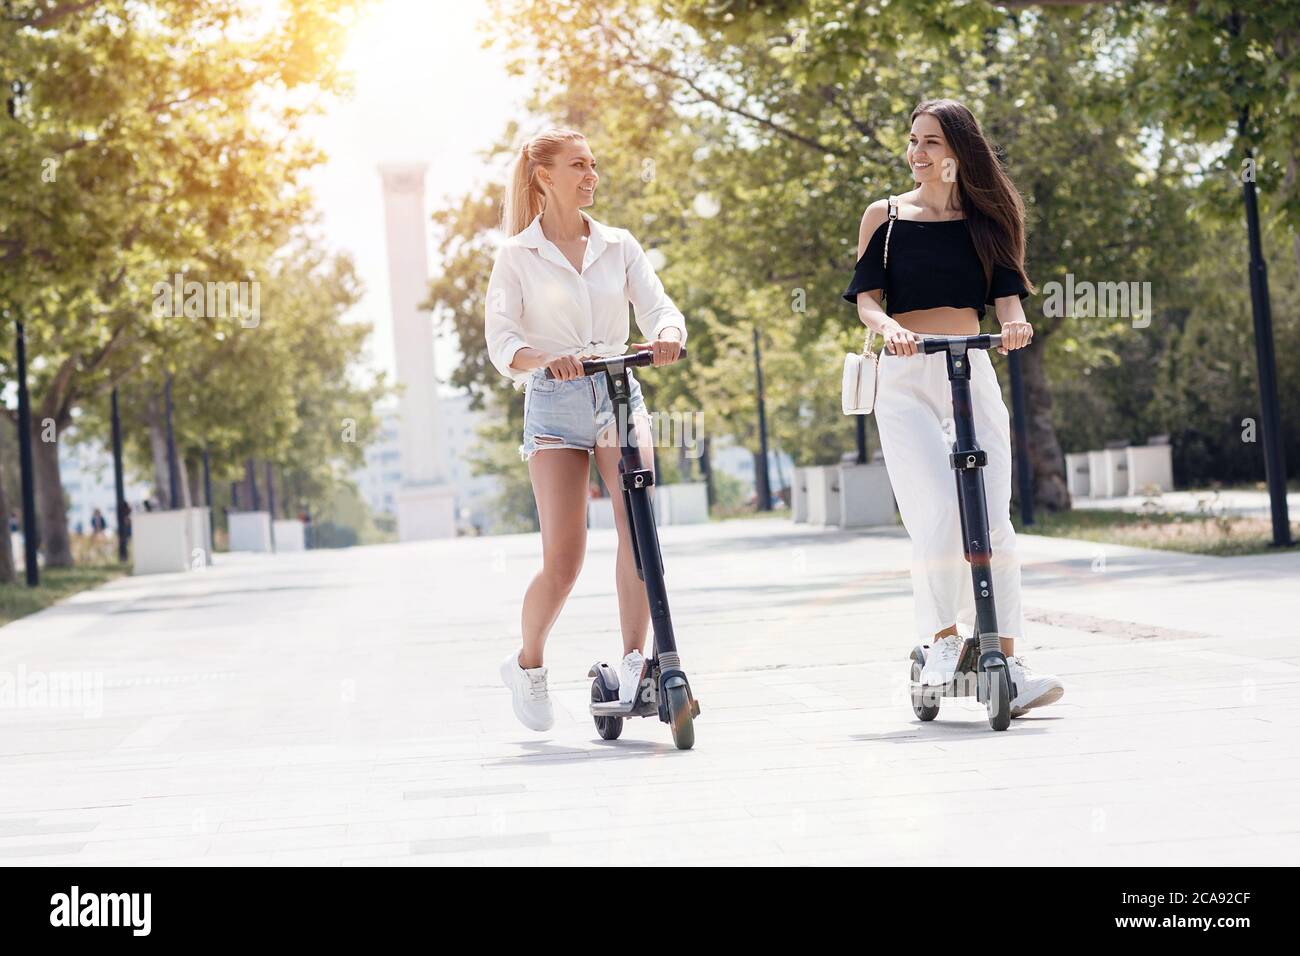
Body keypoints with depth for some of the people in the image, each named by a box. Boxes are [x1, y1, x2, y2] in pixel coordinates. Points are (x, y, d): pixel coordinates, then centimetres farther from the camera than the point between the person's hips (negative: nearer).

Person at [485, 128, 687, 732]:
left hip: (620, 394, 2)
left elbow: (659, 307, 0)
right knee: (562, 561, -9)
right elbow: (501, 342, -7)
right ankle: (527, 664, 15)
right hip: (555, 405, -2)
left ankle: (634, 664, -19)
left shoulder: (619, 246, 11)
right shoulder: (517, 256, 3)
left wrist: (667, 336, -25)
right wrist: (545, 359, -29)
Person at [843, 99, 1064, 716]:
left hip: (973, 372, 2)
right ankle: (941, 641, -5)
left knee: (993, 520, -5)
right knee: (939, 515, -18)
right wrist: (887, 326, -22)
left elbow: (1006, 291, 5)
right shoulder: (885, 216, 9)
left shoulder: (985, 219, 12)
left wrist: (1013, 321, -19)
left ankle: (1006, 663, -5)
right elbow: (865, 296, 1)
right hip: (906, 377, -2)